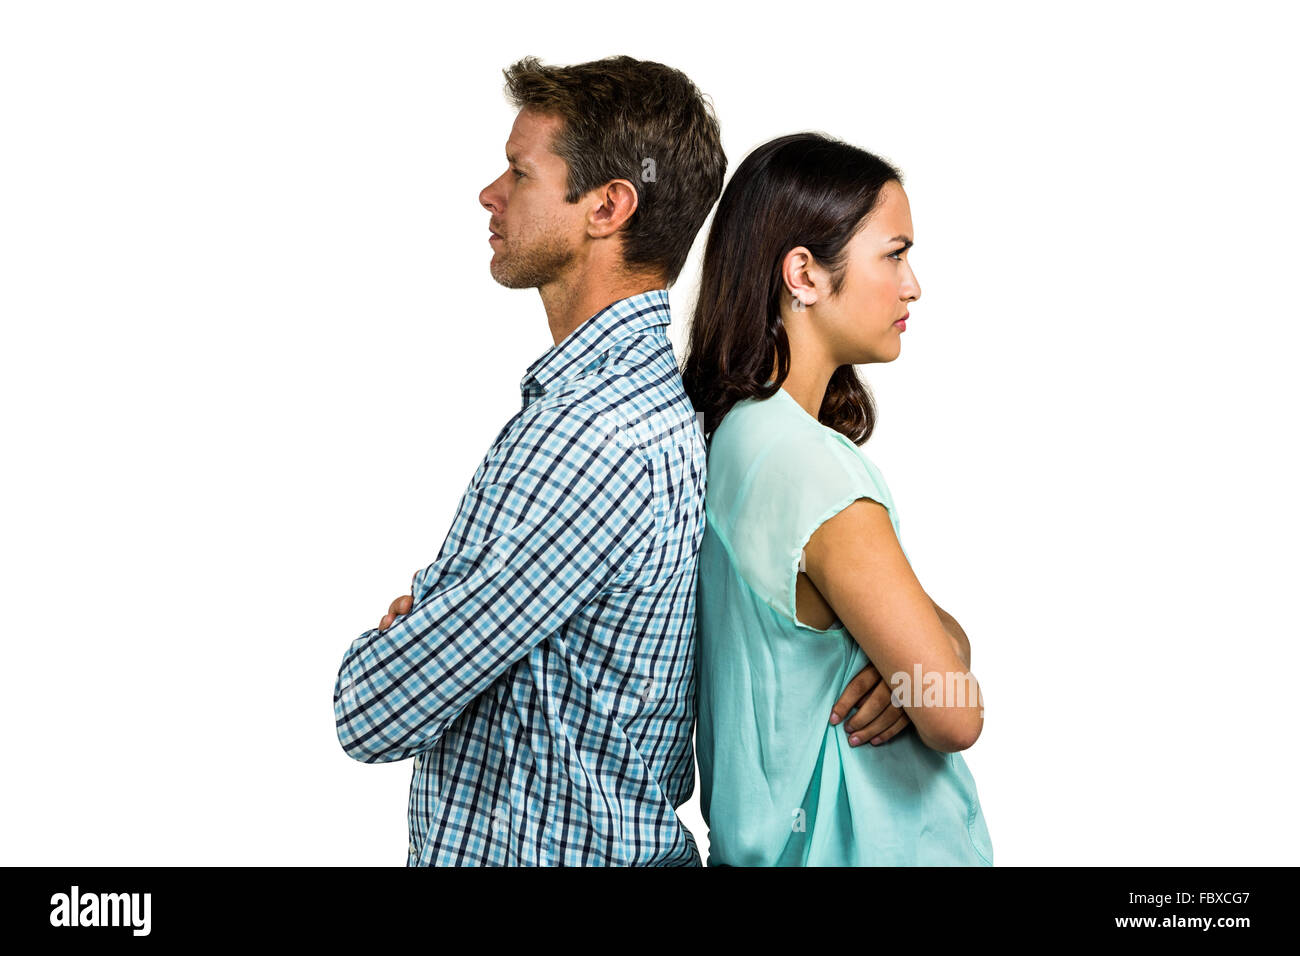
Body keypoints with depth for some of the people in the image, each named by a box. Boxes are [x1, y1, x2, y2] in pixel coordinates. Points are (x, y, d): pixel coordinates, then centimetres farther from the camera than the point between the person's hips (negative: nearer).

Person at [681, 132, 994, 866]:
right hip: (862, 843, -8)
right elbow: (957, 717, -23)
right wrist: (929, 675, -4)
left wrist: (911, 665, -14)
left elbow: (945, 633, 5)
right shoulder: (809, 464, -26)